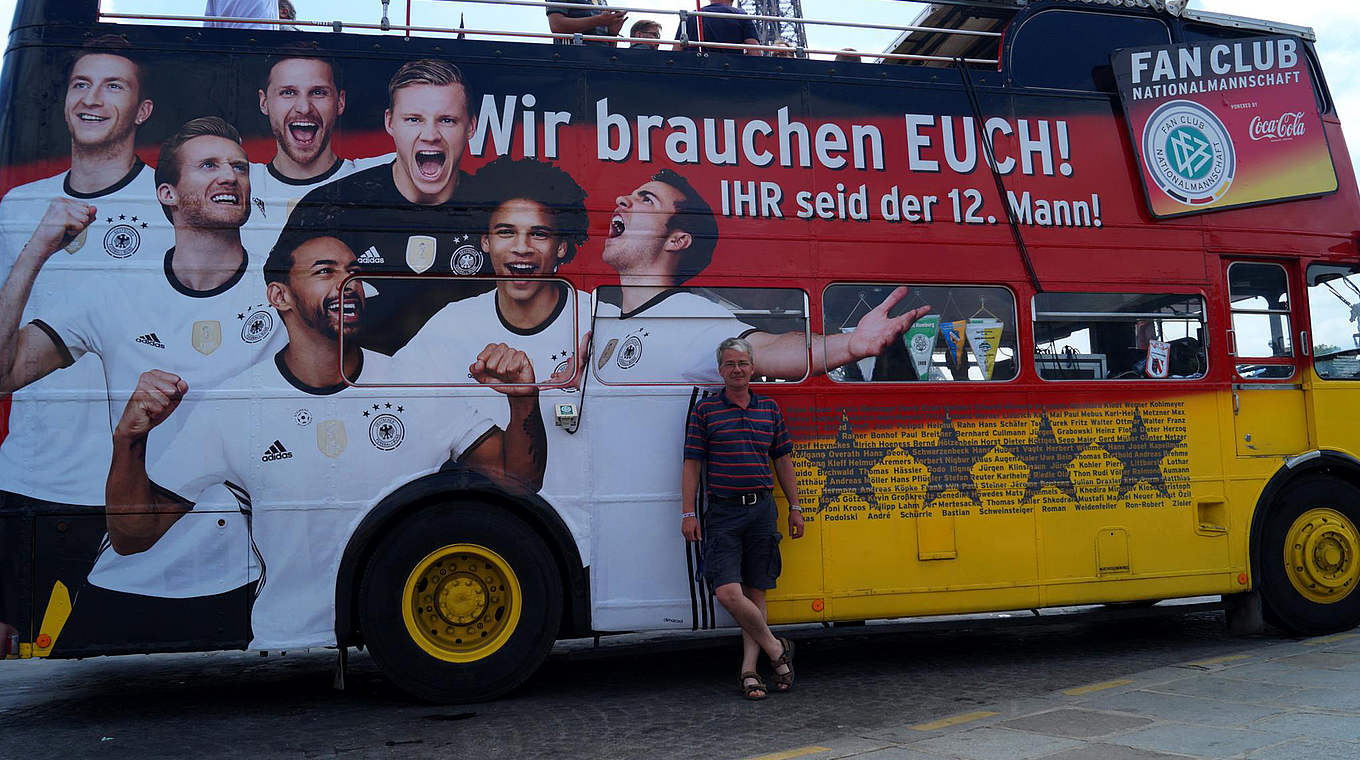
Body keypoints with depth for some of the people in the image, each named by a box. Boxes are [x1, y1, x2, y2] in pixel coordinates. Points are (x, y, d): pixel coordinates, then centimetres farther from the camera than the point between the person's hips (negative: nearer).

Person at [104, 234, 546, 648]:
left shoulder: (412, 386, 3)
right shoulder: (234, 406, 0)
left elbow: (519, 480, 2)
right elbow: (133, 537, 2)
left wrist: (523, 398, -16)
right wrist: (128, 440, -15)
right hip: (289, 647, -6)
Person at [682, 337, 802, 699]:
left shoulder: (770, 408, 11)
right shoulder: (704, 409, 3)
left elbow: (783, 462, 16)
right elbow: (692, 464, 1)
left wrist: (795, 507, 12)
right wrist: (688, 513, -5)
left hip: (762, 509, 3)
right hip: (722, 513, -2)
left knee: (756, 593, 5)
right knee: (728, 593, -13)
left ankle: (749, 669, 14)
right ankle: (776, 649, 6)